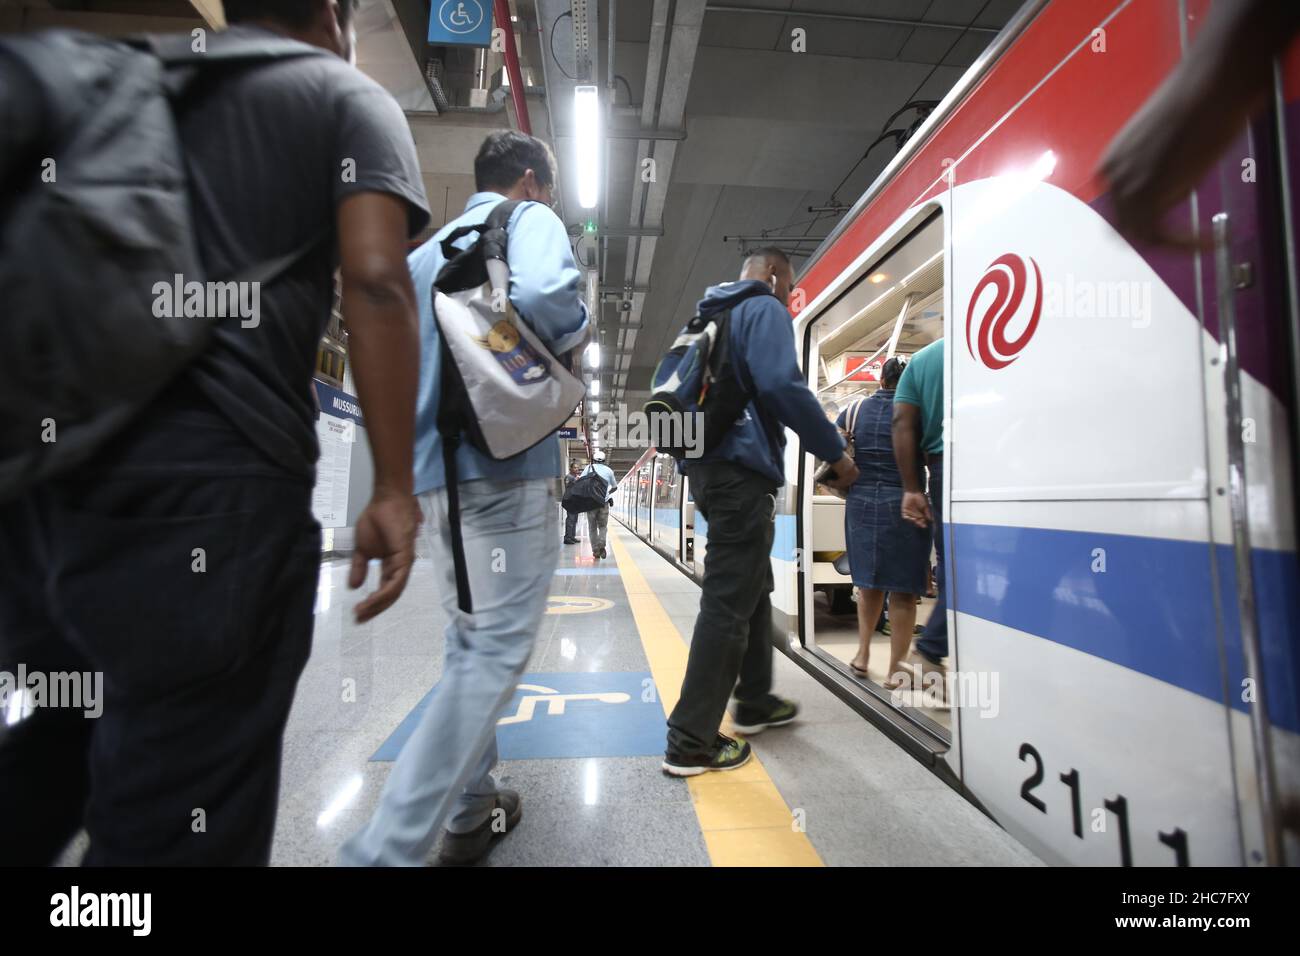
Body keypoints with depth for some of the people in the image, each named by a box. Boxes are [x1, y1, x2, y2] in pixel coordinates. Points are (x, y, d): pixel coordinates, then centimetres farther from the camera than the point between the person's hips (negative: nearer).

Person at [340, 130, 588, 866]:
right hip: (510, 463, -8)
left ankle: (470, 810, 28)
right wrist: (577, 334, -2)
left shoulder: (426, 249, 25)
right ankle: (389, 846, -5)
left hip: (435, 469, 8)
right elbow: (543, 292, -20)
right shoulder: (530, 219, 3)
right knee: (498, 650, -4)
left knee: (470, 642, 17)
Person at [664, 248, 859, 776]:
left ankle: (754, 701, 31)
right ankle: (690, 742, 2)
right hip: (741, 469, -10)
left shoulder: (713, 316, 25)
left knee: (752, 588, 19)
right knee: (729, 601, -6)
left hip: (709, 465, 10)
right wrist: (836, 452, -11)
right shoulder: (764, 308, -3)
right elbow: (780, 384, -20)